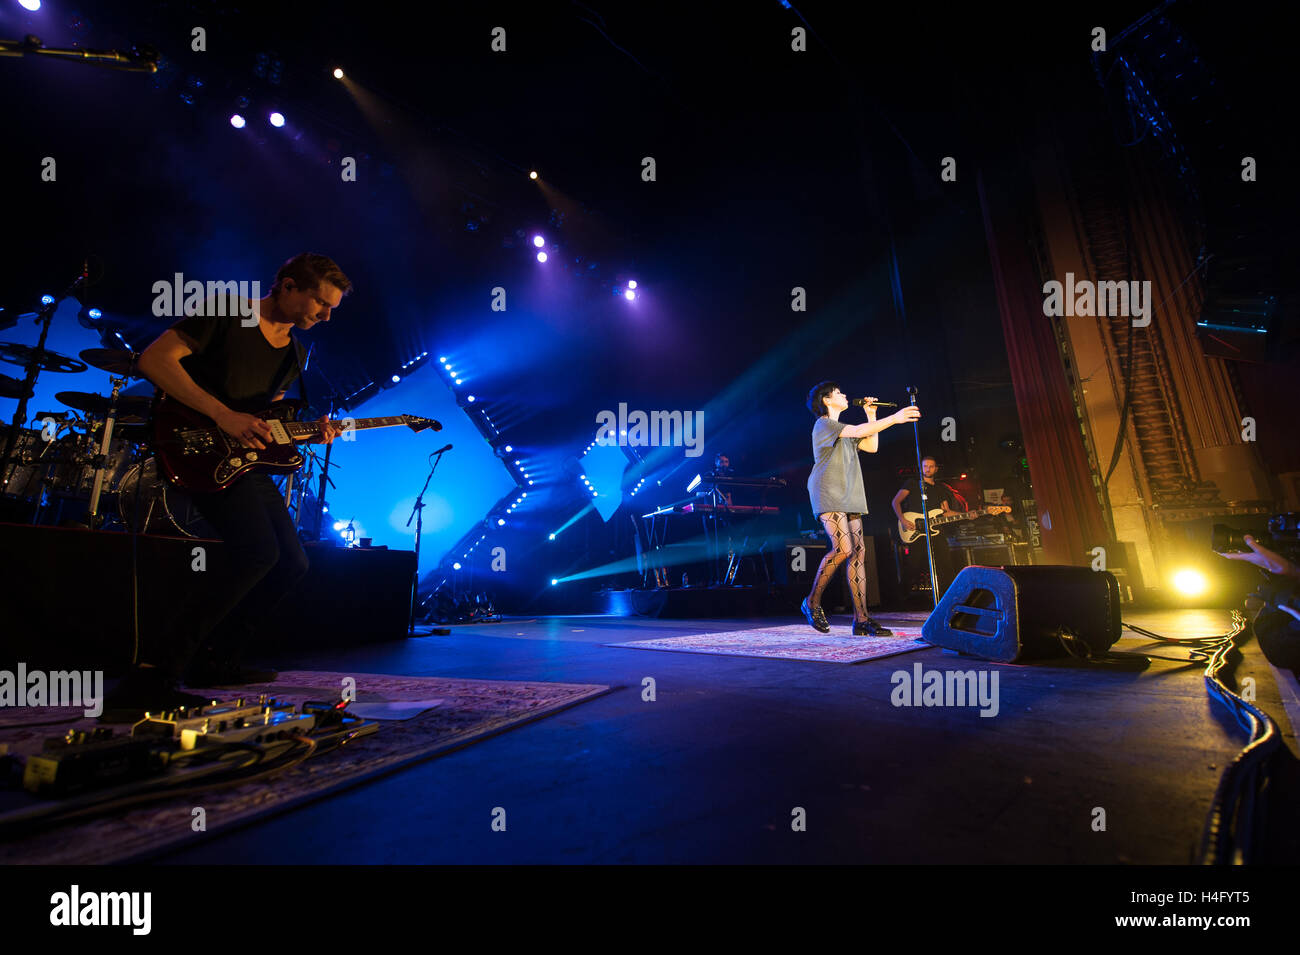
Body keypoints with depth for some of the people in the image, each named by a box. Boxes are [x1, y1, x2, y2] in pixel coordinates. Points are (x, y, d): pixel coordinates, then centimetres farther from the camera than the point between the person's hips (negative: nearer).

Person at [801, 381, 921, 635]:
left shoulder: (844, 430, 27)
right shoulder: (823, 424, -1)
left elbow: (872, 446, 21)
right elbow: (859, 431, -17)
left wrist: (872, 415, 19)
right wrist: (894, 418, -20)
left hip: (849, 496, 9)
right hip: (828, 495, -9)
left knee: (859, 552, -2)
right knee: (843, 549, -21)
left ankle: (861, 619, -3)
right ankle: (812, 602, -4)